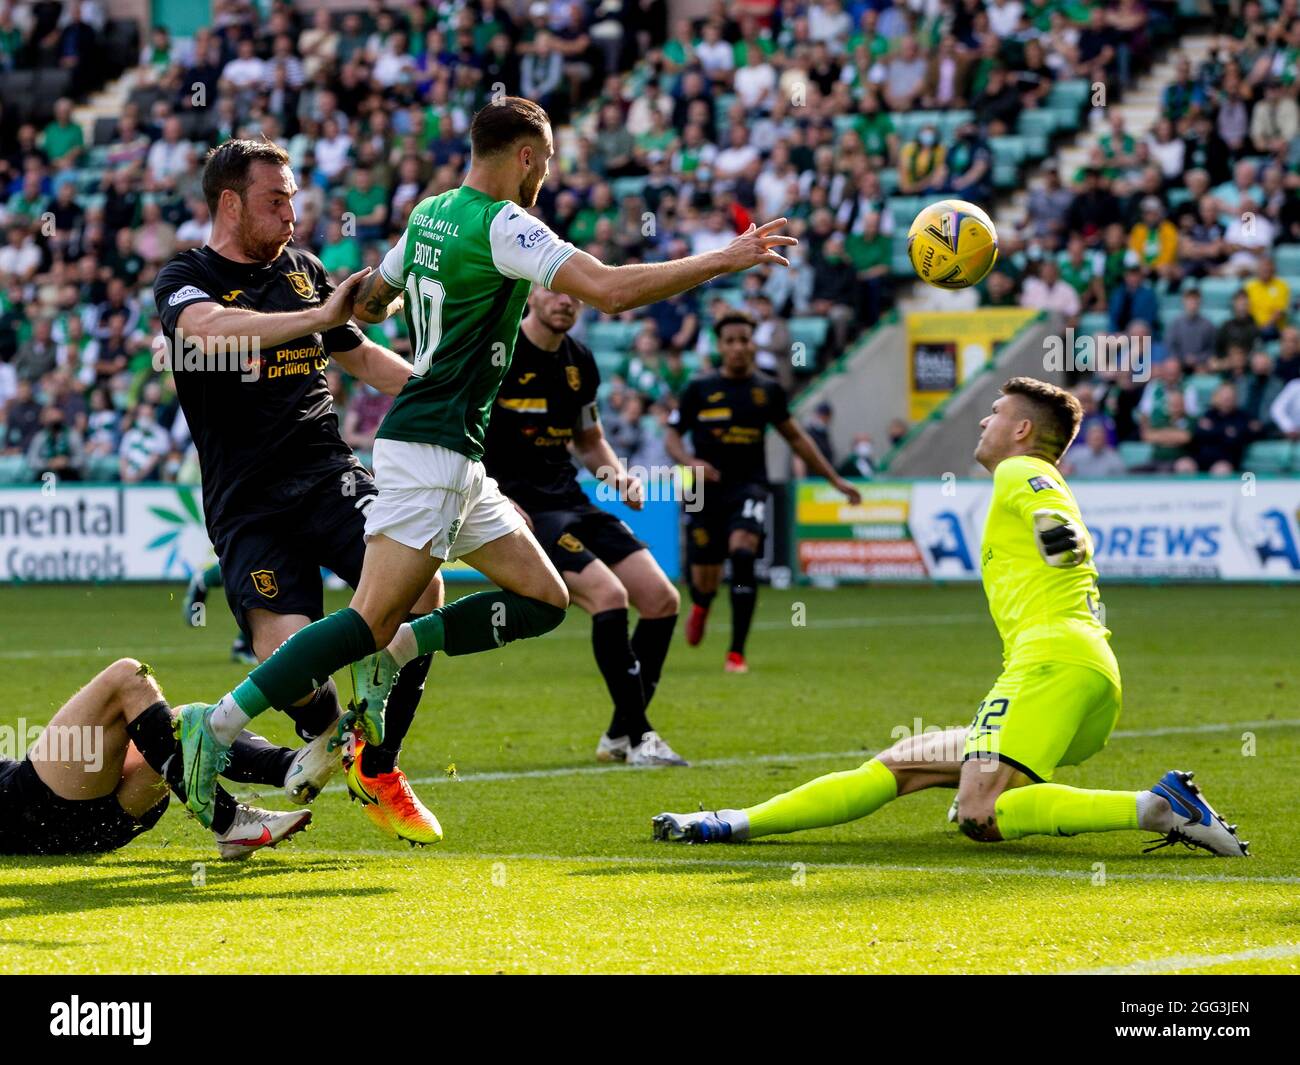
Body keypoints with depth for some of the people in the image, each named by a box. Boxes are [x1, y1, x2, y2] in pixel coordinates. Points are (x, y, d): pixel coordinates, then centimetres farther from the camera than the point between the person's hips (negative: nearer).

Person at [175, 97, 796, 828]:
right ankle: (220, 724, -17)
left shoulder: (431, 214, 13)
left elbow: (369, 304, 26)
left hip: (458, 464, 10)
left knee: (543, 600, 8)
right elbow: (610, 290, -23)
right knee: (375, 617, -14)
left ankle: (392, 656, 6)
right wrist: (724, 259, -16)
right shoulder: (502, 225, -14)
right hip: (431, 449, -10)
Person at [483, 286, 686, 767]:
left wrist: (618, 475, 4)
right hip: (516, 506, -8)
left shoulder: (580, 362, 11)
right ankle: (639, 737, -15)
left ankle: (619, 735, 10)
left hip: (569, 499, 8)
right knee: (609, 594, -25)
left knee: (662, 599, -2)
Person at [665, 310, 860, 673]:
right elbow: (672, 436, 5)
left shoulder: (768, 391, 6)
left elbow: (796, 437, 17)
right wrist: (691, 462, -17)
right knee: (705, 583, 3)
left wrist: (836, 480, 18)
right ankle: (701, 604, 46)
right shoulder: (699, 390, 0)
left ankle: (737, 653, -20)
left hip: (748, 488, 0)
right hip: (706, 491, 0)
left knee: (742, 553, -27)